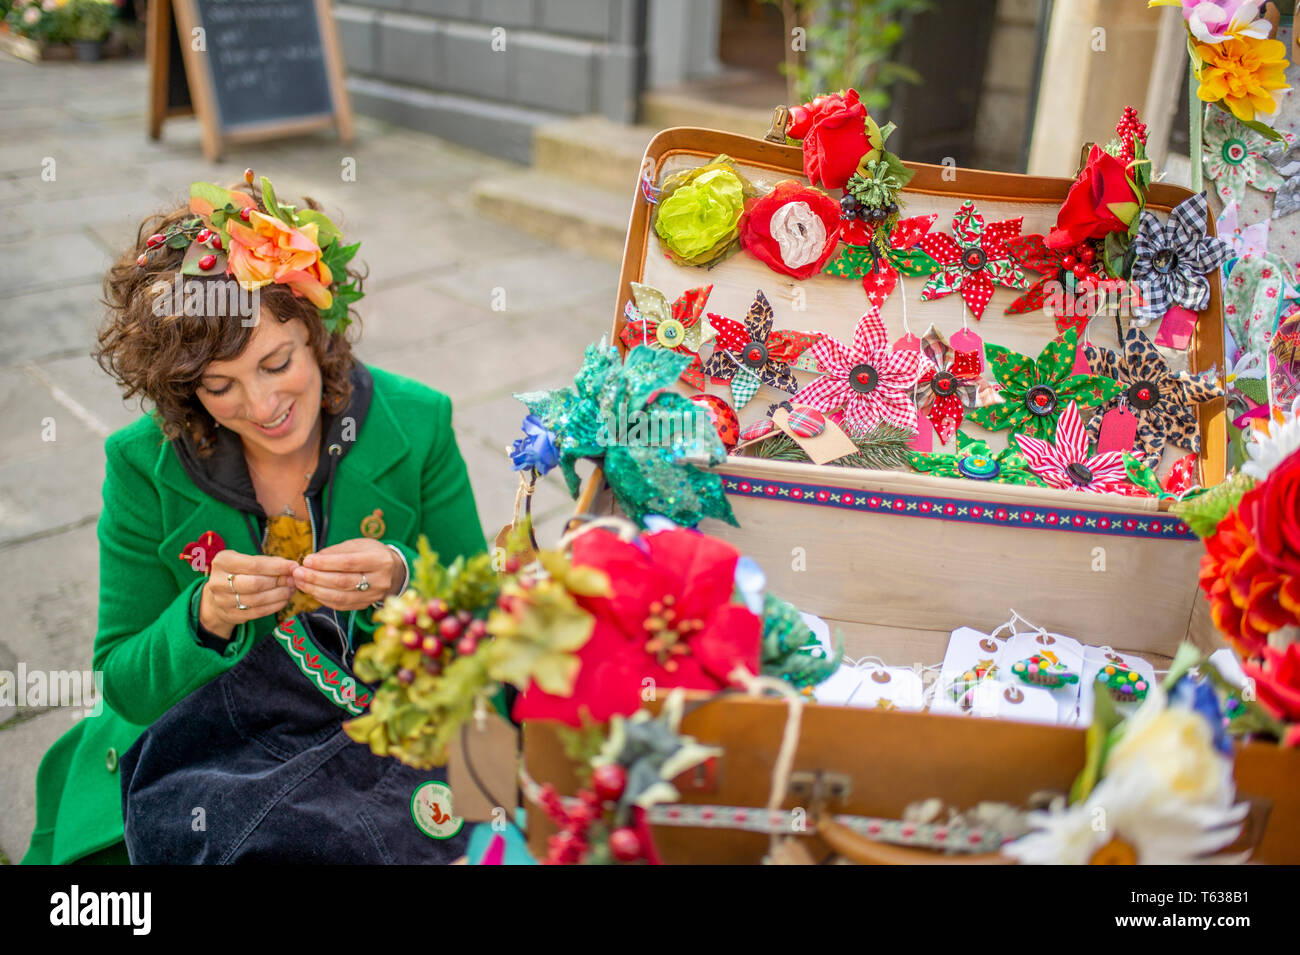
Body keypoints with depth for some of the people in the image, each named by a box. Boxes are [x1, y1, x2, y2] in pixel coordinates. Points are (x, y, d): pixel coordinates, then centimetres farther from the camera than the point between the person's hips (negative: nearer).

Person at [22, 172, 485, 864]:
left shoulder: (415, 426, -10)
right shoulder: (145, 466, -9)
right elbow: (125, 689, -4)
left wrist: (402, 582, -24)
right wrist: (205, 619, -24)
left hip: (392, 749, 1)